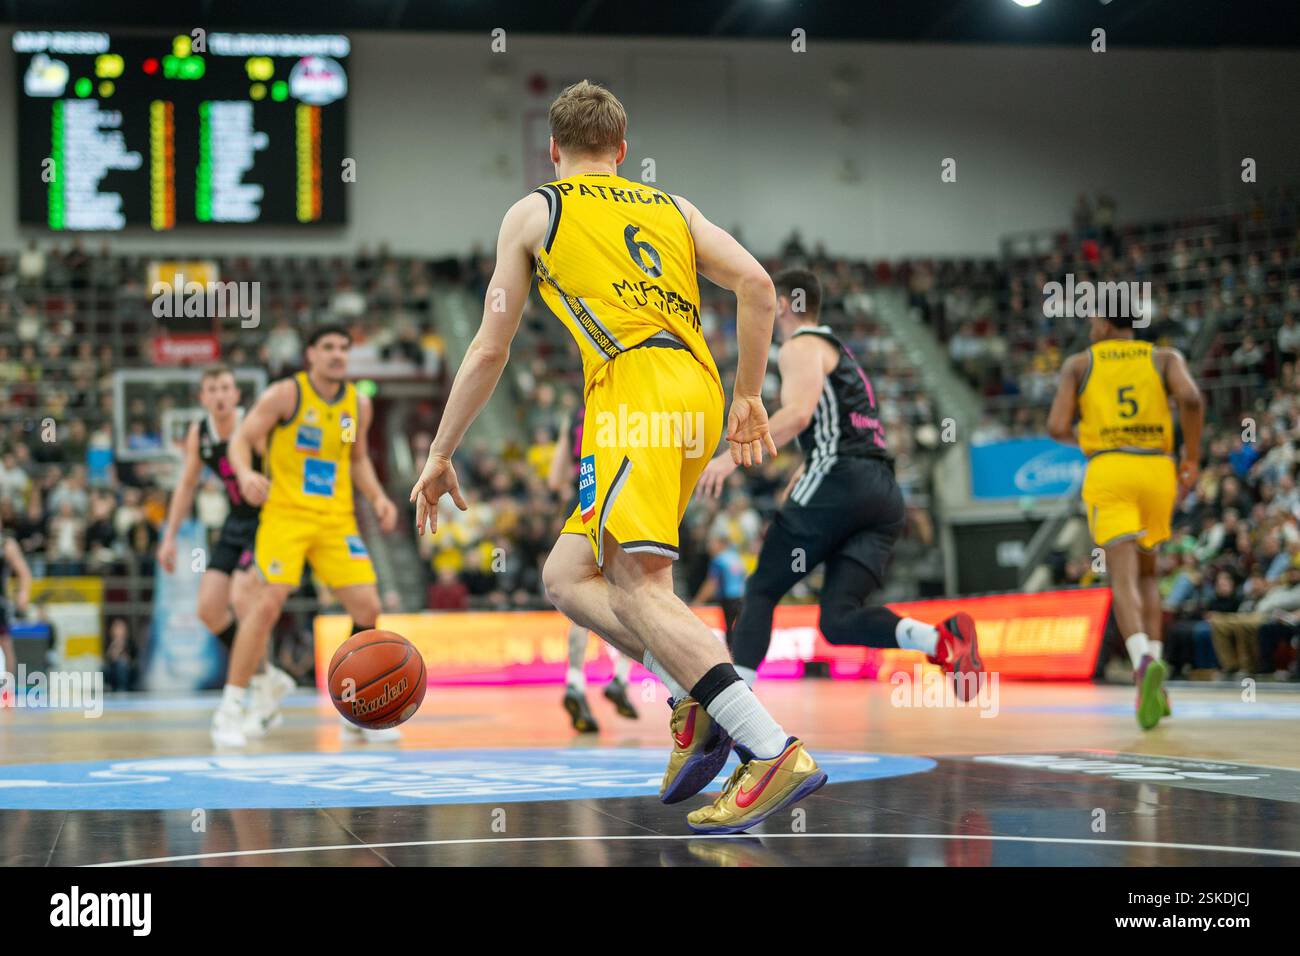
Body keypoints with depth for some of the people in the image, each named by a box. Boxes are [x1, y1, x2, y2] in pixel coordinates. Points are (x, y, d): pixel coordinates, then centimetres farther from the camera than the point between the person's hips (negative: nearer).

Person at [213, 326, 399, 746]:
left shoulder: (358, 404, 9)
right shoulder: (286, 394, -6)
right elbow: (241, 439, -6)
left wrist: (378, 498, 5)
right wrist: (246, 474, -26)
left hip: (337, 519, 5)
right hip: (286, 512, -5)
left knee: (367, 606, -3)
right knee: (269, 602, -19)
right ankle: (230, 709, -8)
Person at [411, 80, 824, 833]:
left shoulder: (535, 212, 16)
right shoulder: (669, 206, 26)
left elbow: (490, 350, 14)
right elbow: (757, 285, 10)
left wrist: (440, 457, 21)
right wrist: (749, 397, 19)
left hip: (635, 390, -6)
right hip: (698, 394, 6)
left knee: (639, 589, -16)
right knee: (568, 576, 15)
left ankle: (777, 751, -31)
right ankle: (699, 702, -3)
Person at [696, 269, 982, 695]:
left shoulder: (800, 347, 3)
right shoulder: (840, 353, 32)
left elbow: (798, 413, -16)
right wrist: (806, 469, 39)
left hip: (840, 484, -7)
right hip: (886, 495, 8)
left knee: (761, 590, 3)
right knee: (839, 619, -2)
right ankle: (943, 638, -26)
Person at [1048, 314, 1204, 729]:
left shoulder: (1078, 363, 11)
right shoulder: (1166, 357, 13)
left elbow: (1057, 427, 1)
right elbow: (1191, 399, -8)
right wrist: (1192, 458, 2)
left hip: (1108, 473, -2)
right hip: (1158, 471, 2)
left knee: (1123, 578, -11)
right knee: (1146, 571, 20)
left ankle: (1145, 663, -40)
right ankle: (1154, 676, 8)